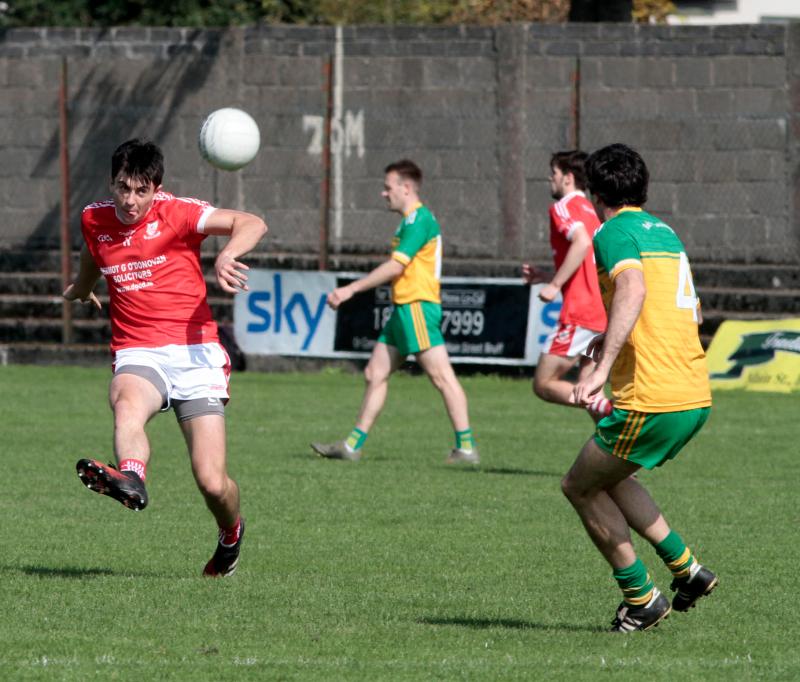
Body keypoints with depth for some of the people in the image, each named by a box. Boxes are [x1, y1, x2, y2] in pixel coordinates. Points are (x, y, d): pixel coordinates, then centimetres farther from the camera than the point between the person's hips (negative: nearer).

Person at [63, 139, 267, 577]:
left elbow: (252, 224, -10)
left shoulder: (176, 214, -3)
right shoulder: (94, 220, 10)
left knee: (212, 482, -9)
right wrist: (81, 288, 56)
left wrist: (228, 254, -31)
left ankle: (231, 534, 24)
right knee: (127, 407, -38)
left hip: (194, 352, -3)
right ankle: (130, 479, -67)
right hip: (137, 355, 3)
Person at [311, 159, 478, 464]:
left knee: (441, 375, -12)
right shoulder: (411, 220, 18)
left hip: (417, 307, -11)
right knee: (375, 374, 10)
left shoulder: (419, 220, -13)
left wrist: (351, 289, -15)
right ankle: (353, 445, 14)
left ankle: (466, 447, -14)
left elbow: (396, 266, -18)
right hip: (404, 309, 11)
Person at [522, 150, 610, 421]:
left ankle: (606, 410, -24)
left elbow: (582, 242, -25)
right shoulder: (589, 210, 23)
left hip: (580, 312, -9)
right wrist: (544, 276, 28)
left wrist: (555, 284, -21)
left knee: (544, 384, -4)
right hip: (602, 314, 9)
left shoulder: (563, 206, -5)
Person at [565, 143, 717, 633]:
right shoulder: (665, 232, 19)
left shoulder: (616, 232, -7)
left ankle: (641, 598, 10)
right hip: (695, 395, 9)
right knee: (608, 477, 27)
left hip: (652, 399, -9)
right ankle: (687, 568, 20)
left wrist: (602, 369, -34)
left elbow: (633, 290, -27)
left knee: (580, 487, 8)